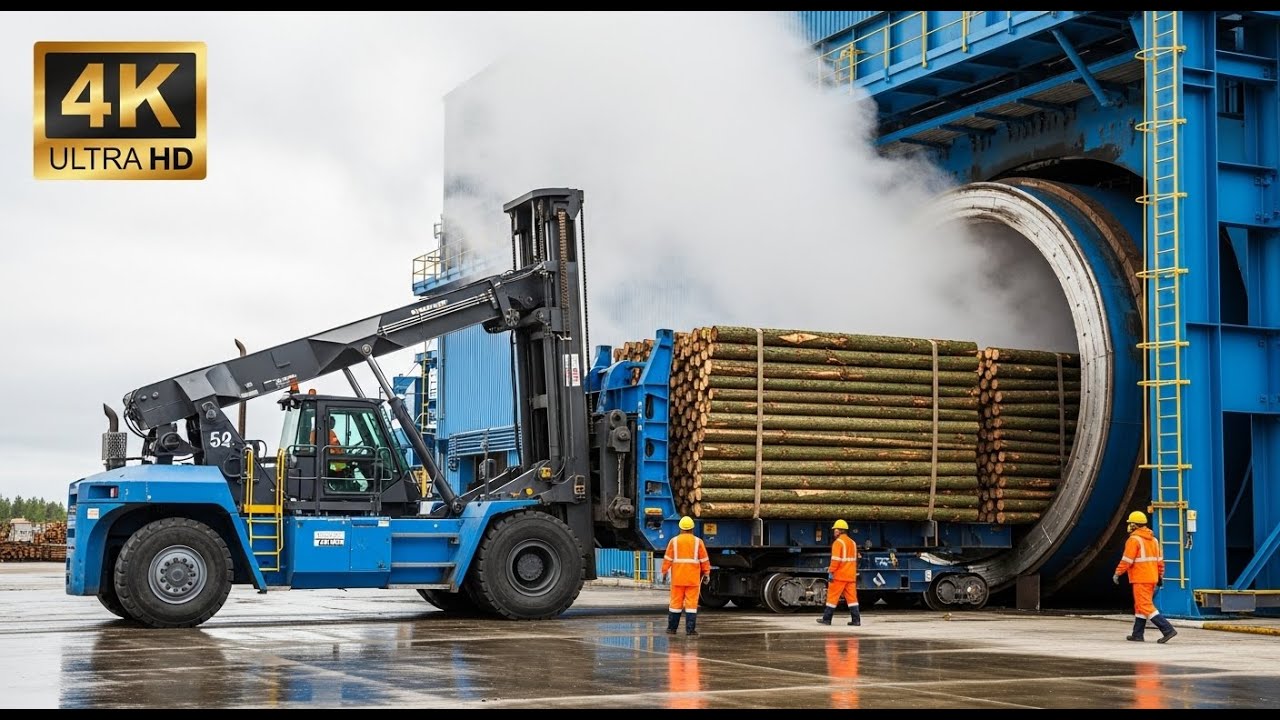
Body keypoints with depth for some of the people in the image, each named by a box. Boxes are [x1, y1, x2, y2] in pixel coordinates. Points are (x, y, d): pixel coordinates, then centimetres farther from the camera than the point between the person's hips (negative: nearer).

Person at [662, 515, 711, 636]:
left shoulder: (674, 541, 2)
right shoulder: (698, 542, 2)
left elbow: (668, 559, 0)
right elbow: (704, 560, 1)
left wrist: (664, 572, 8)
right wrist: (706, 574, 8)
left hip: (677, 577, 1)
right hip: (693, 578, -1)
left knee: (676, 602, 6)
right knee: (691, 603, -1)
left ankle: (672, 628, 10)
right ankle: (690, 629, -4)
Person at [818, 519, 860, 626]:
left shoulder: (838, 542, -10)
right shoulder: (852, 542, 16)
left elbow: (835, 559, -18)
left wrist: (831, 572, -15)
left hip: (839, 575, -7)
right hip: (851, 575, 7)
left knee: (832, 597, 0)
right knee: (852, 597, 6)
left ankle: (826, 619, 3)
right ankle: (856, 620, 1)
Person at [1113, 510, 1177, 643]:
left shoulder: (1134, 539, -13)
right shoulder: (1153, 539, 13)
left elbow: (1127, 560, -16)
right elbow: (1159, 560, 14)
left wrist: (1117, 574, -7)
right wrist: (1160, 576, 20)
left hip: (1140, 579, -9)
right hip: (1152, 578, 9)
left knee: (1145, 606, -9)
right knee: (1140, 606, 15)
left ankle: (1168, 630, -18)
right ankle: (1137, 634, 18)